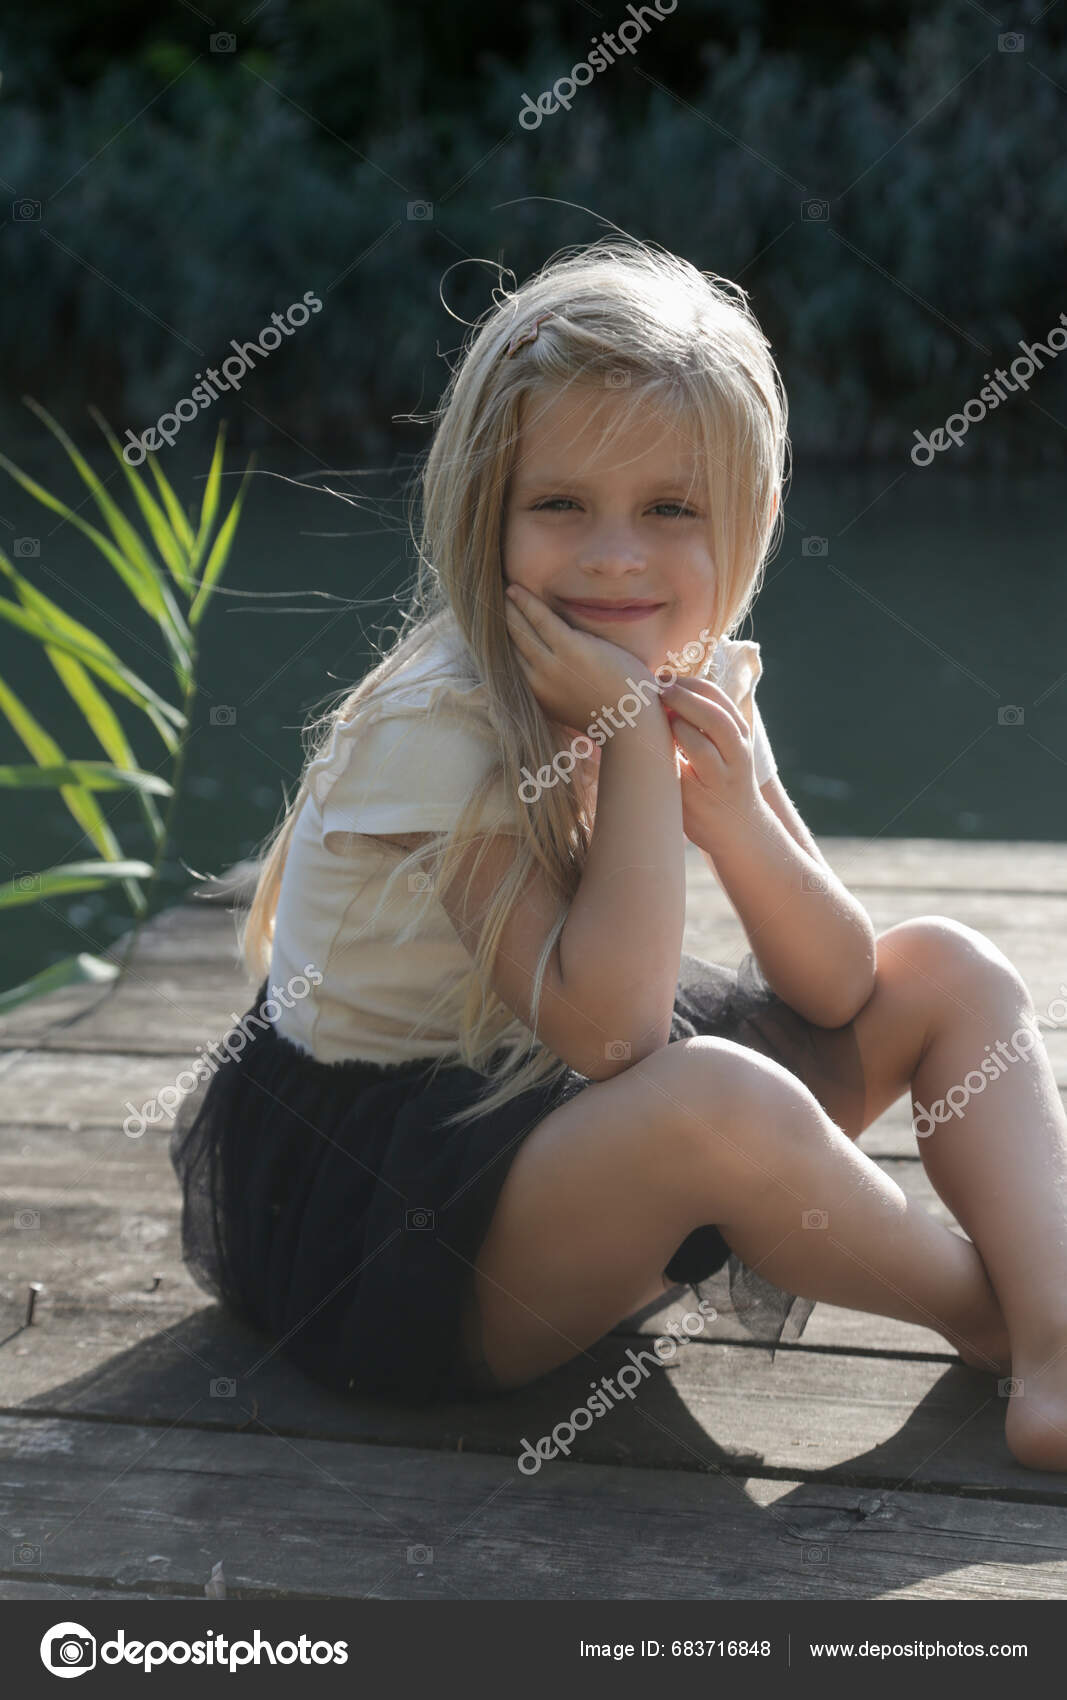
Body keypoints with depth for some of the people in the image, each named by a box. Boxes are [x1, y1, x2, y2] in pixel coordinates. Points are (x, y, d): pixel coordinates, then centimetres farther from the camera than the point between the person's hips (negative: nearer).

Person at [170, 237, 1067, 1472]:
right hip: (371, 1204, -8)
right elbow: (605, 1025, -30)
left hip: (580, 1113, 8)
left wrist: (732, 809, -21)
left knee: (953, 975, 1)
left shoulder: (700, 682, -1)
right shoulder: (436, 722, -23)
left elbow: (837, 990, -2)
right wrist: (631, 737, -28)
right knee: (720, 1097, -37)